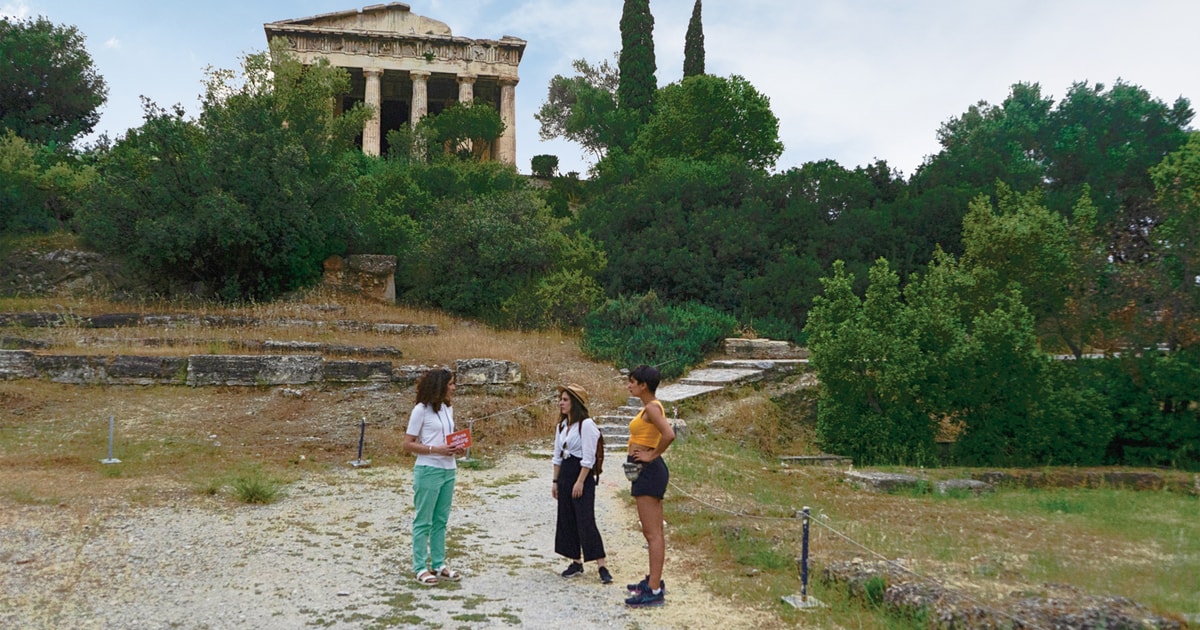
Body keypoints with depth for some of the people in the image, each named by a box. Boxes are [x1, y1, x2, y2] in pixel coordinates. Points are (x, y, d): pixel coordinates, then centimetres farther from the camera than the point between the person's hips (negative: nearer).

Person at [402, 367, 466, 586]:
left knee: (441, 520, 14)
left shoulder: (448, 409, 11)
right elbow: (408, 444, -11)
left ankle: (439, 565, 23)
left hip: (448, 470, 7)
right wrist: (436, 450, -21)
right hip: (428, 471, -7)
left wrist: (457, 449, -1)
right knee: (423, 521, 2)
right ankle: (420, 568, 10)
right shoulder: (421, 410, -10)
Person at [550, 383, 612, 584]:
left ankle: (602, 566, -7)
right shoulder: (561, 426, 13)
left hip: (582, 475, -8)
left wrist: (580, 482, -19)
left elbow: (588, 458, -16)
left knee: (586, 520, -11)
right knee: (567, 519, 10)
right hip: (564, 474, 8)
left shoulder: (586, 425, -13)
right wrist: (556, 481, 14)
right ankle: (576, 562, 20)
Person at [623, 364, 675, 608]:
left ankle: (654, 591, -6)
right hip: (646, 471, 11)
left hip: (649, 470, -11)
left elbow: (669, 435, -31)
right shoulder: (649, 407, 15)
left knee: (653, 533, -8)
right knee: (652, 531, 17)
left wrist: (652, 455, -18)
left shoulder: (652, 408, -16)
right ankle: (654, 581, 27)